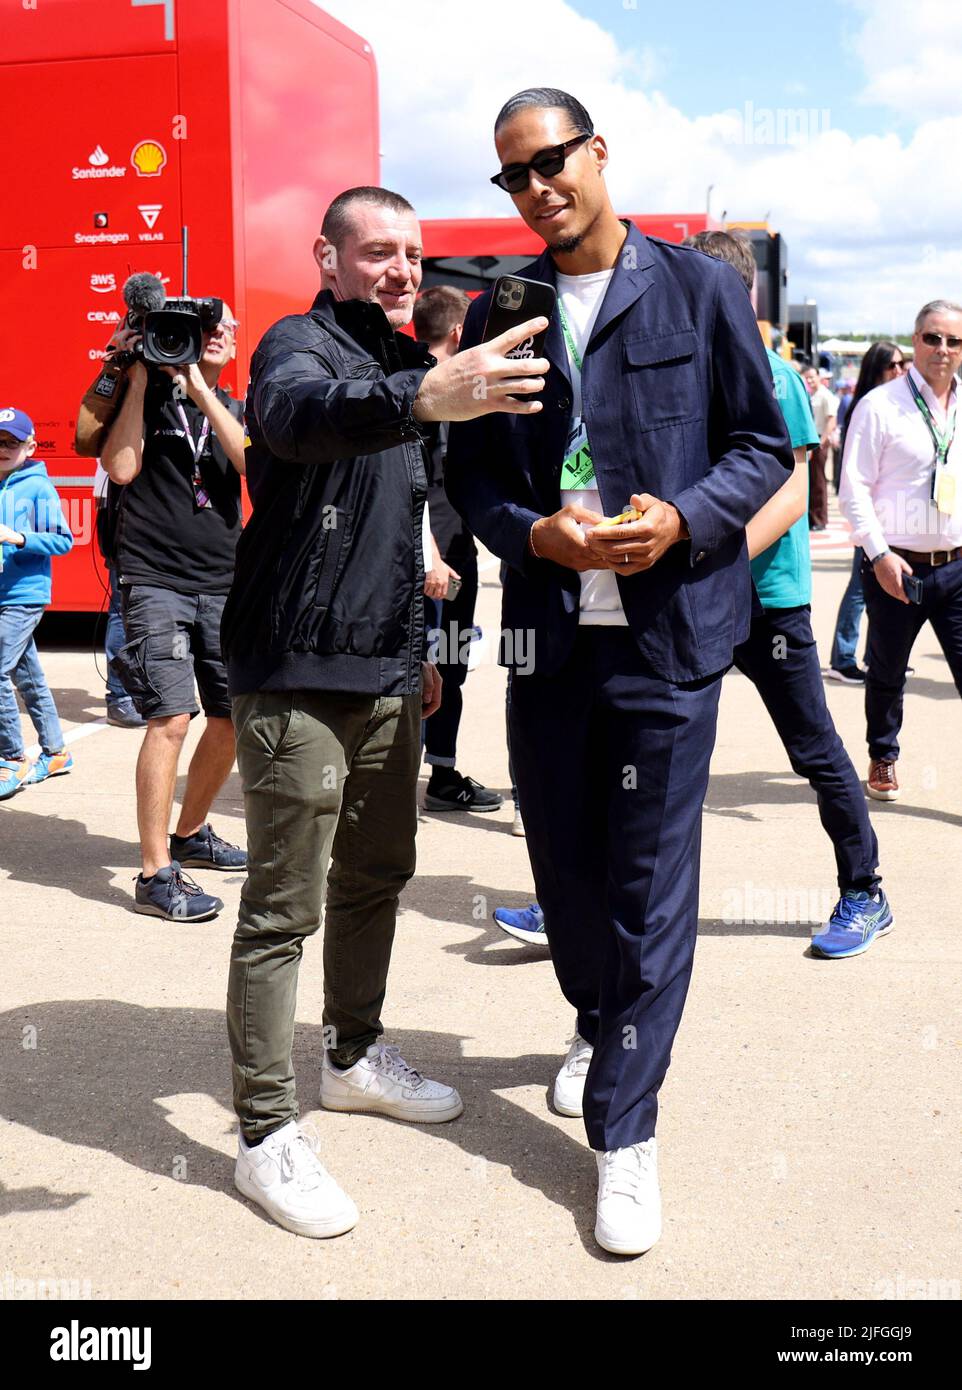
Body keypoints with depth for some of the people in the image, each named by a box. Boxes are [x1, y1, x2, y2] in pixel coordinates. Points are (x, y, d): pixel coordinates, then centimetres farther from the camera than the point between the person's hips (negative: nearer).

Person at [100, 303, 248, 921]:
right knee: (172, 717, -16)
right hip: (155, 580, -5)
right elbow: (121, 467, -11)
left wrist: (202, 393, -10)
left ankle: (191, 834, 30)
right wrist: (139, 375, -7)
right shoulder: (148, 395, 6)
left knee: (234, 718, 8)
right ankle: (156, 876, -11)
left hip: (223, 584, 5)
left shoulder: (236, 410, 15)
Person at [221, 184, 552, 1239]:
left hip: (385, 678, 9)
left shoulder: (396, 363, 18)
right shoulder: (298, 343, -10)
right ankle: (266, 1136, 6)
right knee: (283, 909, -3)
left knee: (377, 875, 18)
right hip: (298, 675, -8)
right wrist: (420, 396, -54)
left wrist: (416, 647, 26)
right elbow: (293, 416, -37)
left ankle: (355, 1056, 36)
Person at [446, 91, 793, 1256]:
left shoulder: (701, 290, 1)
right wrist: (536, 534, -11)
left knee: (651, 882, -1)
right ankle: (600, 1026, 41)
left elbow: (764, 446, 2)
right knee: (564, 864, 13)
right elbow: (469, 473, 9)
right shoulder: (497, 314, 8)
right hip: (548, 633, 3)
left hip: (670, 630, -3)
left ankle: (624, 1133, 11)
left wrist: (681, 520, -15)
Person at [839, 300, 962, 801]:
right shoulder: (880, 405, -5)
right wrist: (880, 555, -15)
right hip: (896, 567, -3)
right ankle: (883, 760, 35)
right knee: (886, 674, 12)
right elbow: (853, 488, -8)